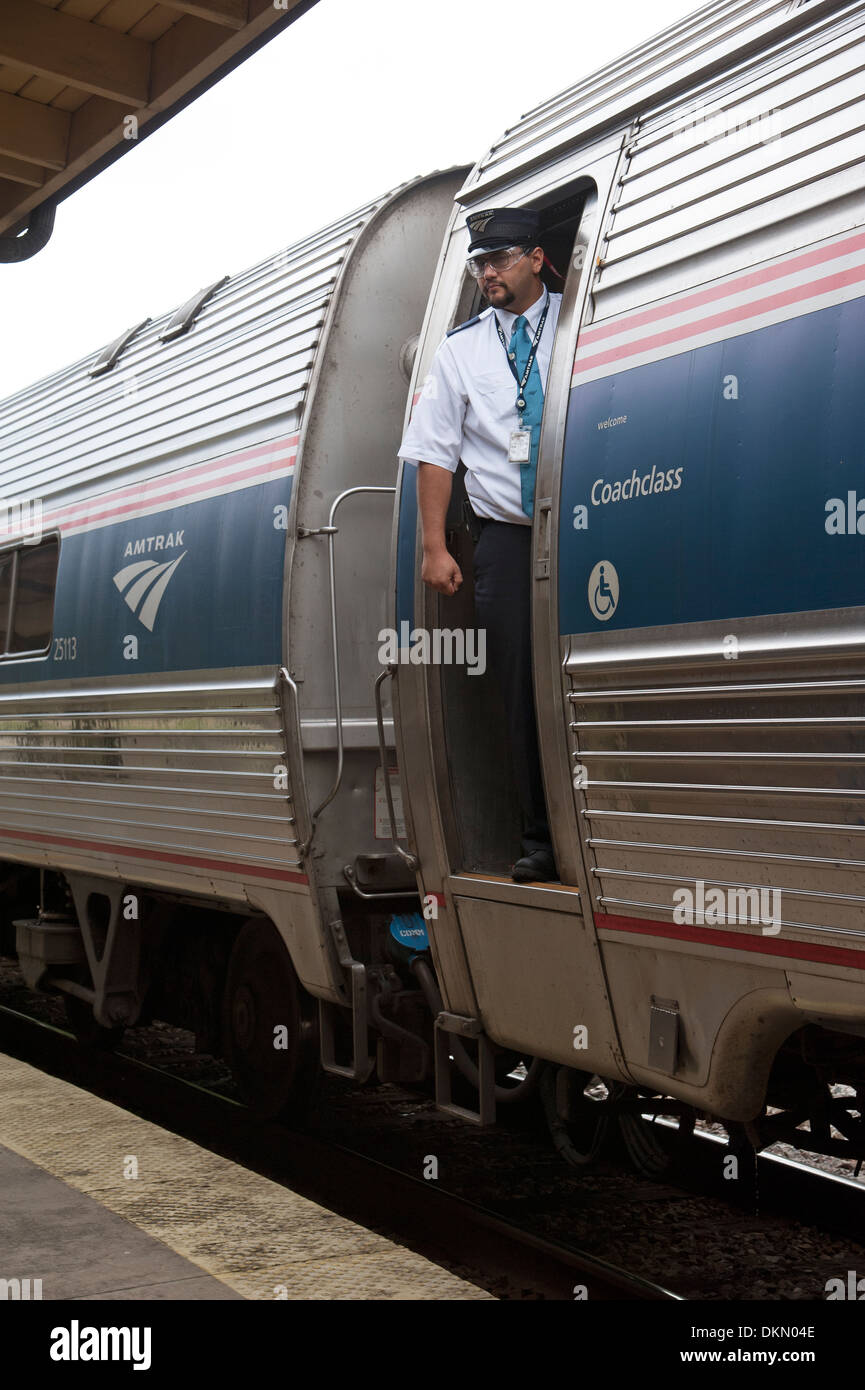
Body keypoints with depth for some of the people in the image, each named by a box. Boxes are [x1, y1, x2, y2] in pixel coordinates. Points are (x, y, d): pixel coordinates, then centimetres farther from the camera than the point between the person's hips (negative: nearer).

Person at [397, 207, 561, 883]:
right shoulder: (461, 348, 11)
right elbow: (435, 452, 9)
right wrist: (435, 545, 2)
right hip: (506, 536, 1)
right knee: (522, 687, 1)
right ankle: (541, 840, 9)